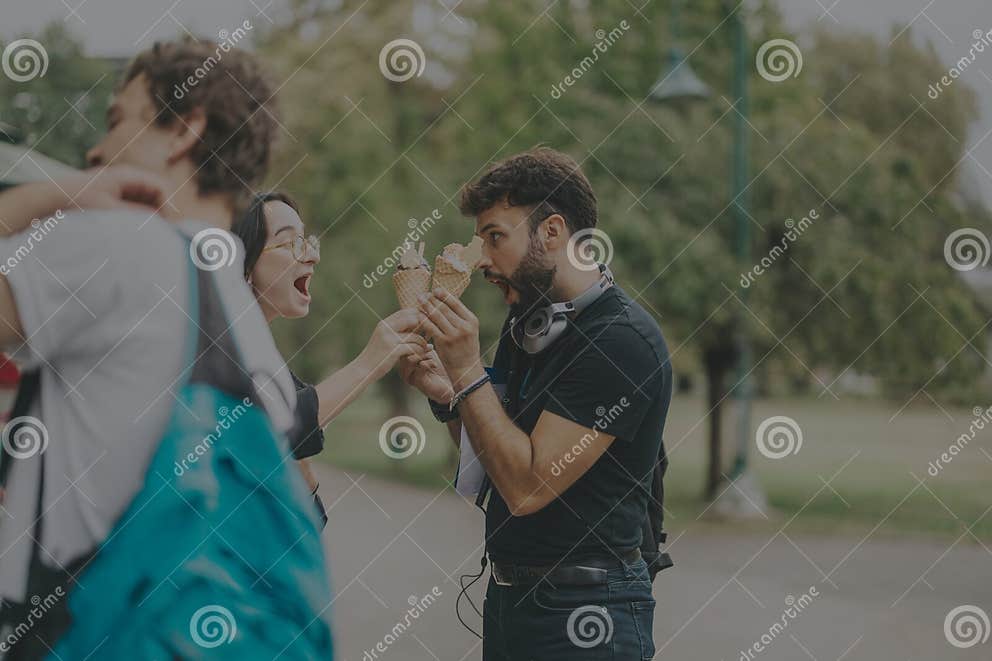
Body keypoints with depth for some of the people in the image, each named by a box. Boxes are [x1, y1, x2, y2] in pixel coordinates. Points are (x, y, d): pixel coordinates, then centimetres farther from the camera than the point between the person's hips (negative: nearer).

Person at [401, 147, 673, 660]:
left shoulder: (624, 342, -18)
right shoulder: (525, 324, 9)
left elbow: (527, 486, -22)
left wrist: (467, 372, -20)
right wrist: (444, 393, -2)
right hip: (509, 593, 8)